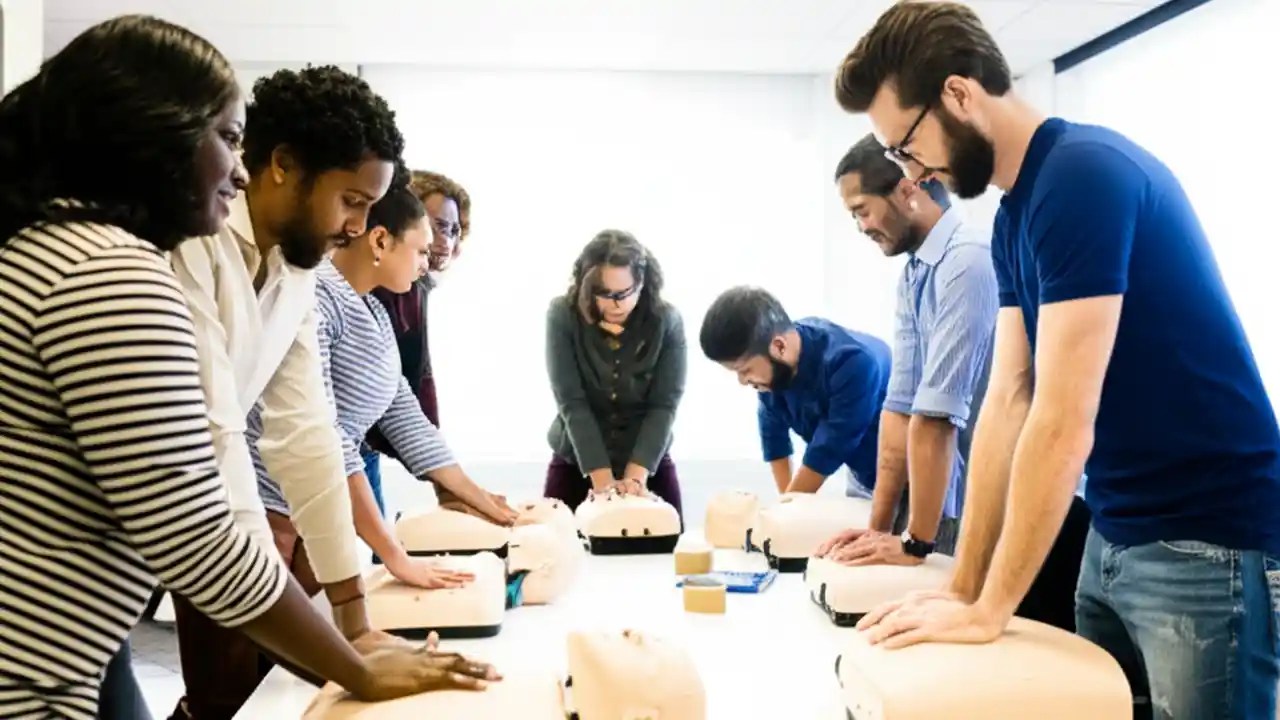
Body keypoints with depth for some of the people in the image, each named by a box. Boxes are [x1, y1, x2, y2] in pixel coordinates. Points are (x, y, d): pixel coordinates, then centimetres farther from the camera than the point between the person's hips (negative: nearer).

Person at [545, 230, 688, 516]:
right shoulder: (563, 315, -14)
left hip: (648, 464, 0)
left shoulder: (667, 321, -12)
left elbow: (664, 406, -14)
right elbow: (572, 403, -17)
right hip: (575, 464, 0)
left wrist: (635, 477, -23)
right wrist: (602, 480, -22)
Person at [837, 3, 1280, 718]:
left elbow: (1064, 423, -24)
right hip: (1116, 535, 8)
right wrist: (963, 588, 1)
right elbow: (1009, 402, 3)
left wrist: (988, 611, -17)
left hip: (1205, 542, -8)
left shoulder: (1084, 174, -21)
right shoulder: (1016, 215, 7)